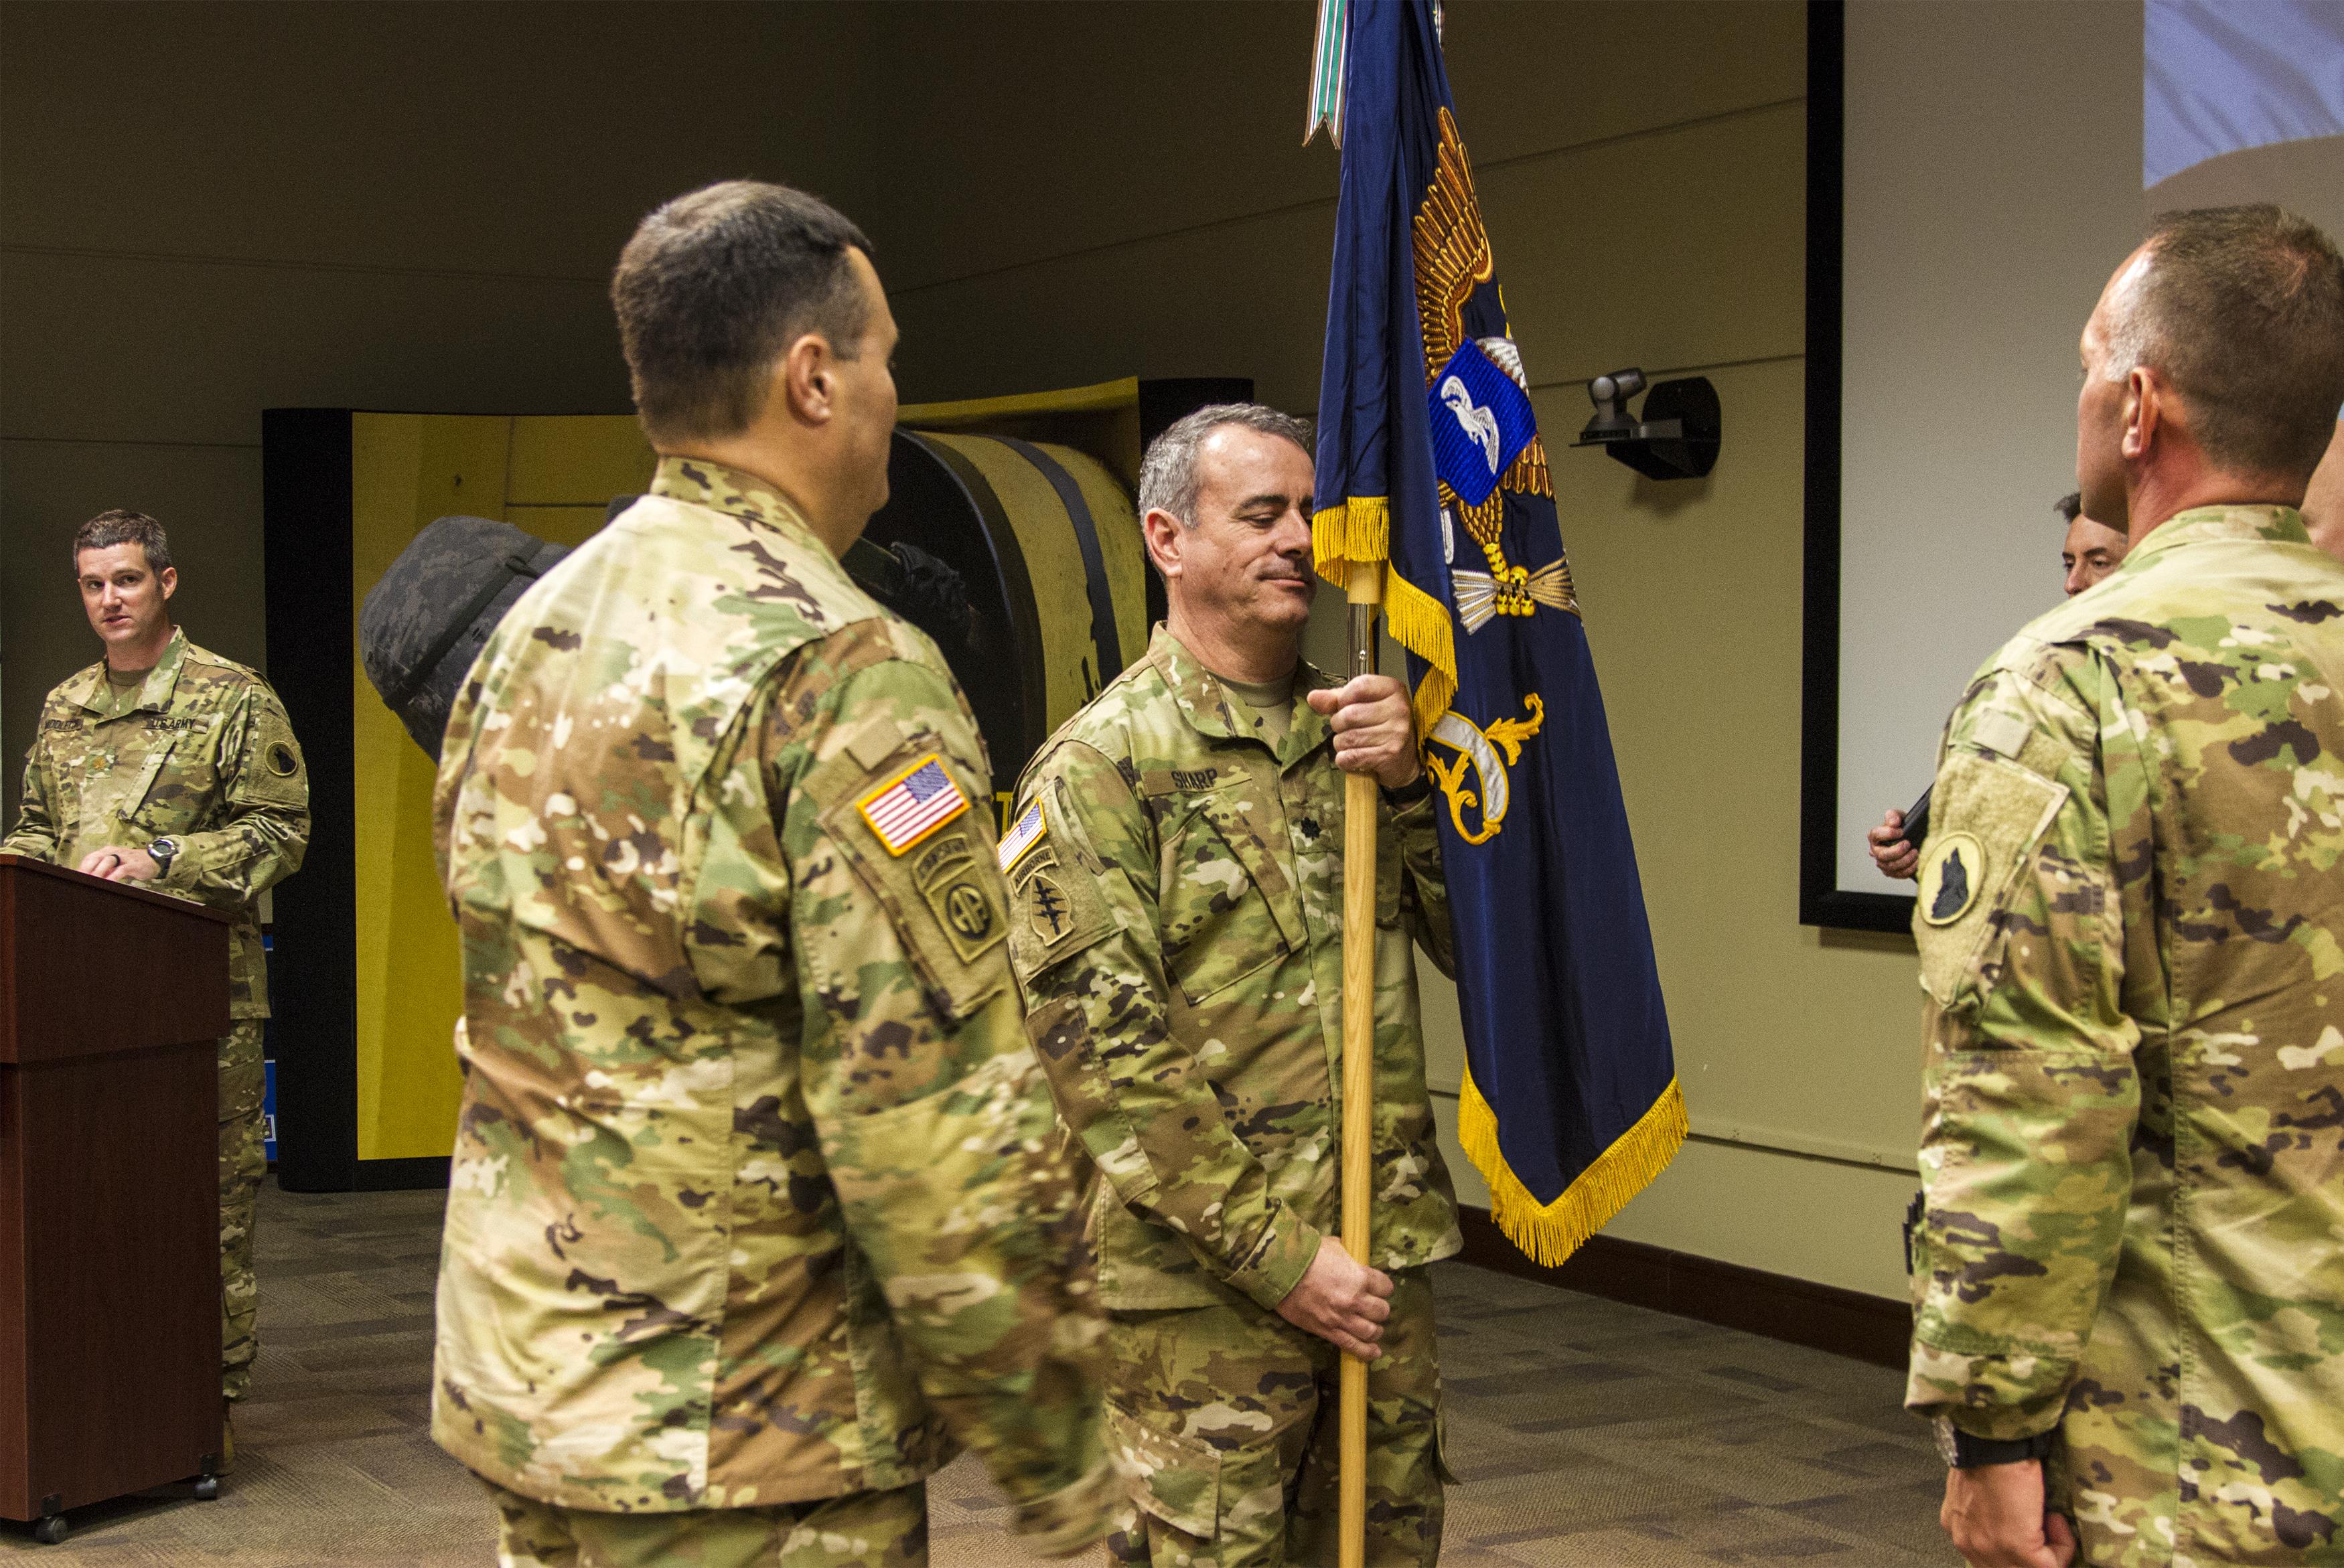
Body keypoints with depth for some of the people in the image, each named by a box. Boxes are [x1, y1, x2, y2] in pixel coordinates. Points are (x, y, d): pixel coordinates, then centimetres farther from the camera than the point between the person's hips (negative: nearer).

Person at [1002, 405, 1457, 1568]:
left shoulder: (1358, 730, 13)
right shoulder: (1101, 763, -7)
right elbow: (1099, 1053, -14)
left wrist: (1412, 786, -7)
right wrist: (1276, 1254, -16)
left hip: (1387, 1261, 6)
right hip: (1205, 1291, -6)